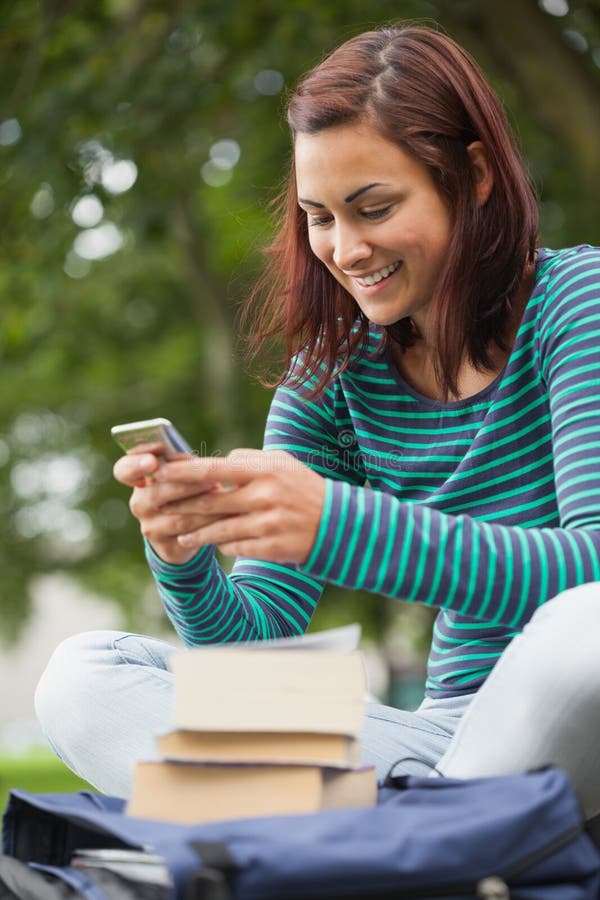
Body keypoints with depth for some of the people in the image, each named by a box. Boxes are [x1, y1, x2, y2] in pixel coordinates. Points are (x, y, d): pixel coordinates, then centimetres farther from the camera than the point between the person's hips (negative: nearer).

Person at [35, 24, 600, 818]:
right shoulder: (333, 373, 8)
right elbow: (256, 643, 6)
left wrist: (337, 524, -31)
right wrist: (186, 561, -18)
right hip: (443, 736, 5)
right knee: (82, 676, -6)